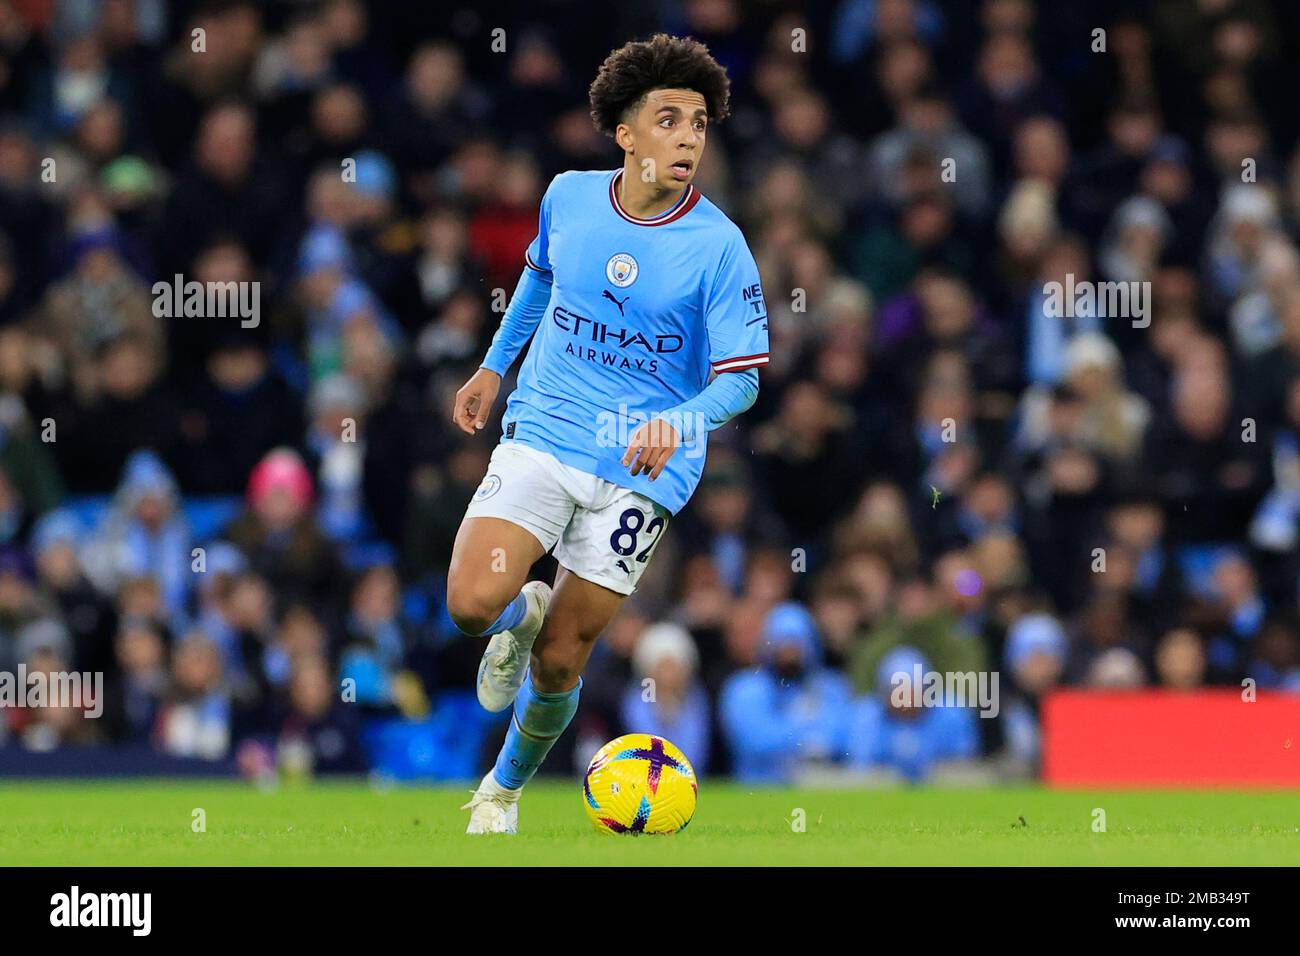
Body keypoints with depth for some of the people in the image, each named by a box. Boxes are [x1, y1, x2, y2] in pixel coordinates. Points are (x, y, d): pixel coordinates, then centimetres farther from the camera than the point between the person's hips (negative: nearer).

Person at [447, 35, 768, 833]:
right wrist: (495, 366, 24)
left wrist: (677, 424, -32)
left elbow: (742, 377, -13)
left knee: (558, 663, 2)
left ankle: (504, 790, 31)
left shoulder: (718, 247, -13)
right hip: (542, 435, 2)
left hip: (642, 468, -2)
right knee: (473, 603, -21)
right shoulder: (569, 197, -2)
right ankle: (522, 616, 17)